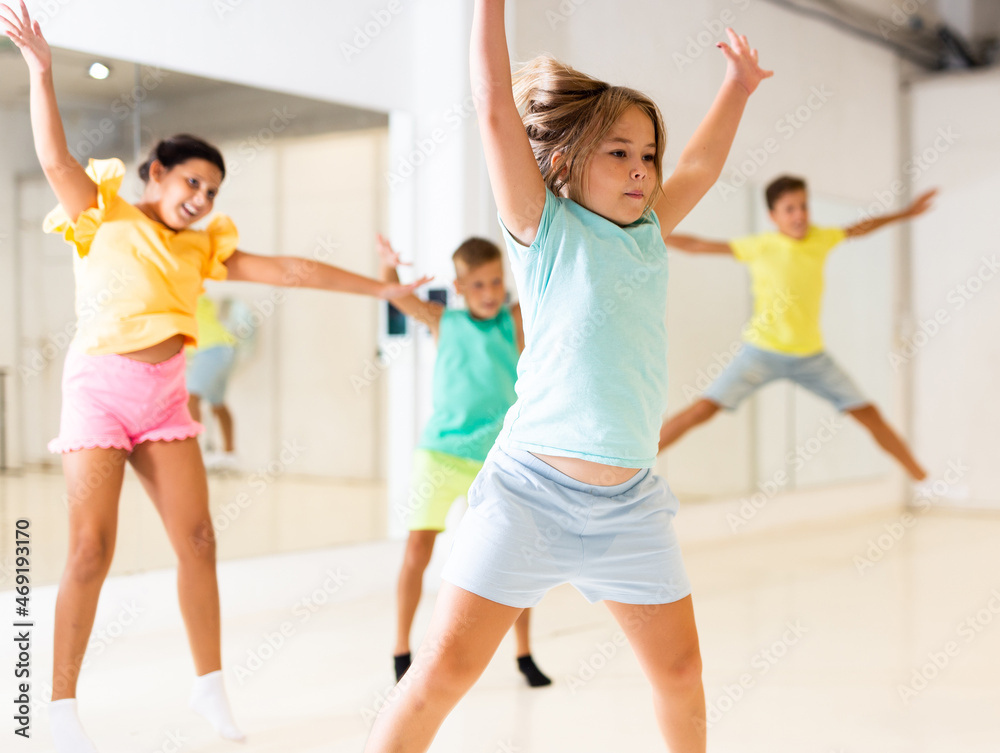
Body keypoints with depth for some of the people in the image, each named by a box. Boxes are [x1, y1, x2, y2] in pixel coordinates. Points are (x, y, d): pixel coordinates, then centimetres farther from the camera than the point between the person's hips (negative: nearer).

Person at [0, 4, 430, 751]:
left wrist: (379, 287, 9)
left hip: (166, 396, 5)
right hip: (100, 387, -5)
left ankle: (210, 684, 15)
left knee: (197, 537, 1)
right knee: (92, 547, -8)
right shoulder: (104, 217, 1)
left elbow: (286, 268, 10)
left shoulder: (202, 248, 11)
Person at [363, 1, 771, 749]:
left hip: (629, 503, 5)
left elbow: (700, 168, 29)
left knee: (680, 669, 14)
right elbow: (496, 108, -9)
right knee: (444, 668, -6)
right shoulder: (544, 227, -2)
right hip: (530, 489, -5)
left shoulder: (649, 236, 13)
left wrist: (738, 85, 32)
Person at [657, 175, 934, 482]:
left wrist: (906, 213, 26)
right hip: (762, 352, -3)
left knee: (870, 416, 2)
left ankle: (924, 480, 19)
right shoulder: (760, 246, -12)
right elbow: (695, 245, -12)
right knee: (702, 409, -19)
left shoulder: (820, 238, -1)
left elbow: (859, 229, 19)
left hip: (812, 356, 4)